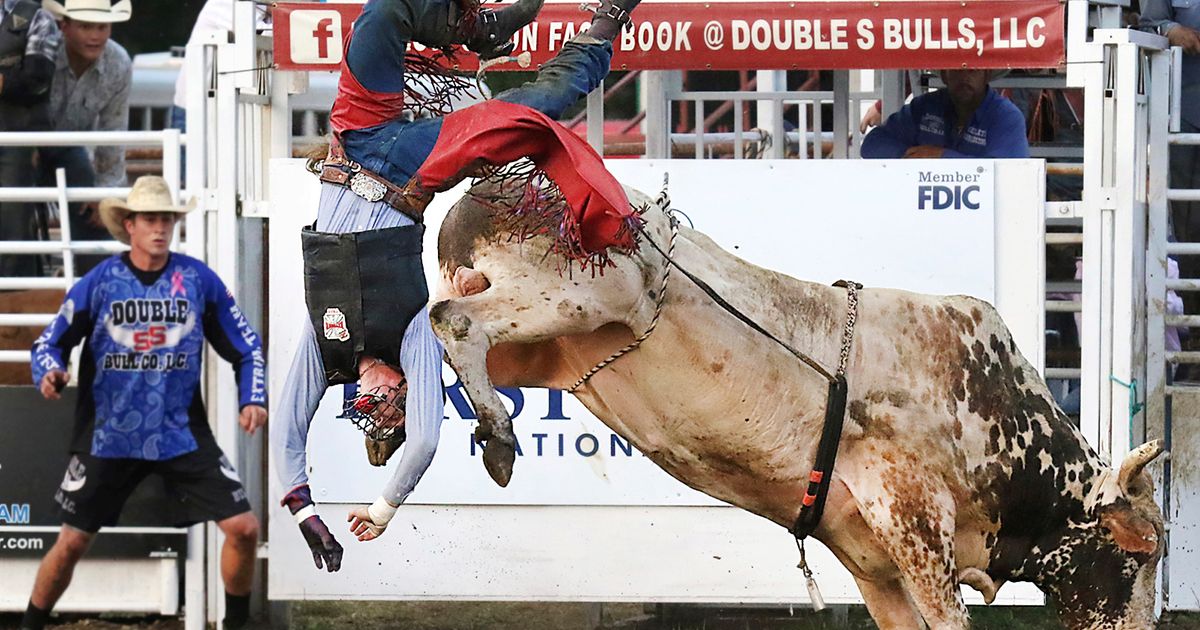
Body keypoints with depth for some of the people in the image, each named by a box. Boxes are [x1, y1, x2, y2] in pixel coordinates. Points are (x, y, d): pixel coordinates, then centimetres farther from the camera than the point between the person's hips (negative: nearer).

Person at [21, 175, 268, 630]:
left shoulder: (198, 280, -1)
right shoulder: (100, 282, -4)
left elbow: (246, 346, 8)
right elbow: (51, 341, 3)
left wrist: (252, 400, -7)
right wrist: (50, 374, -19)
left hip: (182, 434, 1)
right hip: (109, 435, -1)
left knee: (243, 528, -8)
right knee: (72, 543, 0)